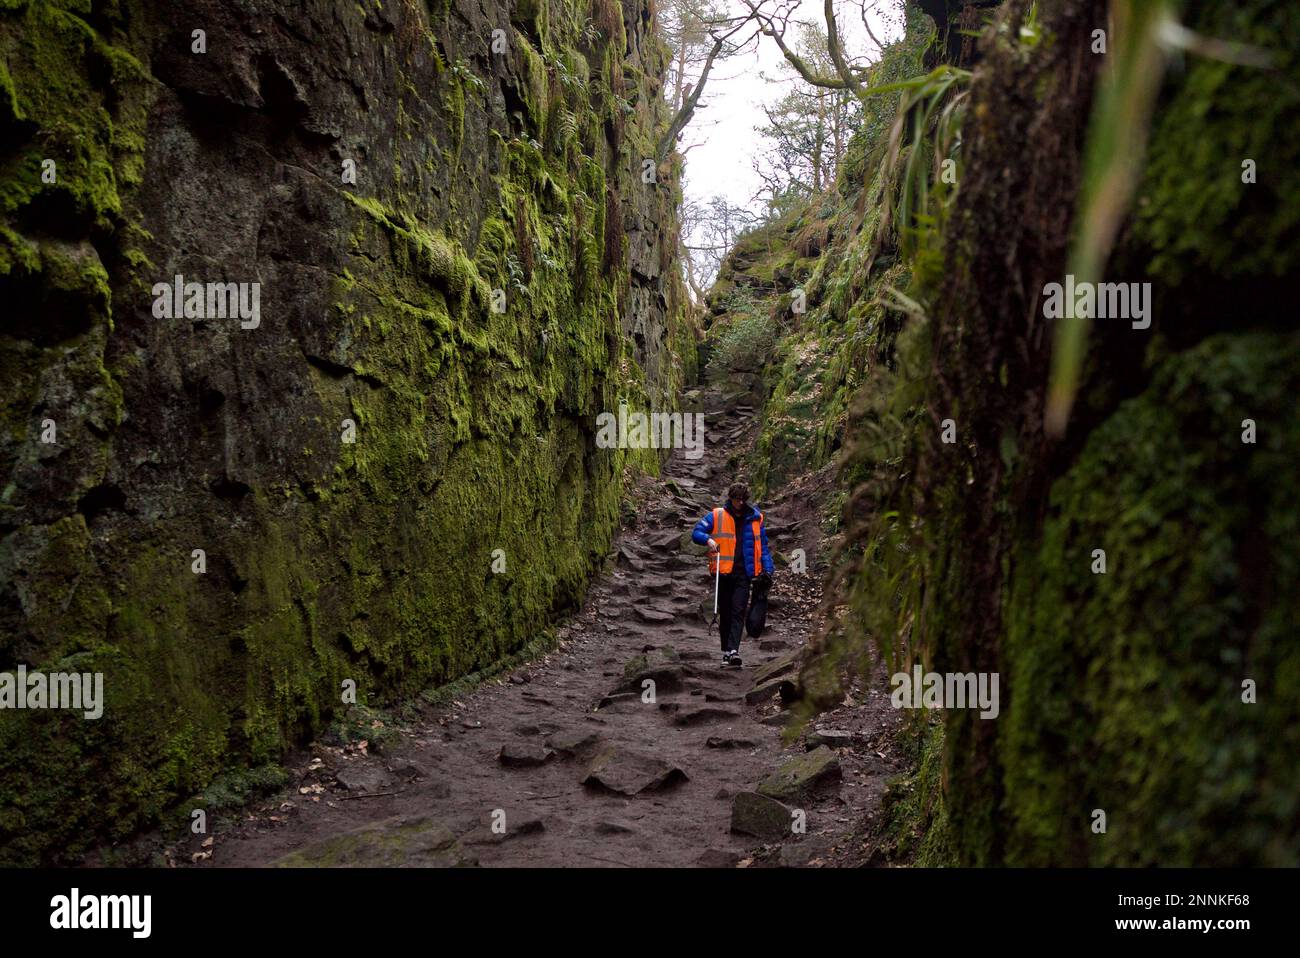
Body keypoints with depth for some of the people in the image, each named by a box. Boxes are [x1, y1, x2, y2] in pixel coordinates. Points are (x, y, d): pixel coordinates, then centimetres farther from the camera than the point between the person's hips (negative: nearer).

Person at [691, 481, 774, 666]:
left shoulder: (755, 518, 11)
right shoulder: (716, 516, 4)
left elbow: (763, 547, 16)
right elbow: (696, 533, 3)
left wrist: (768, 569, 7)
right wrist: (708, 540, -18)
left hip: (744, 574, 0)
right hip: (723, 573, 0)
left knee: (738, 612, -11)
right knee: (725, 614, 6)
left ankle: (733, 651, -19)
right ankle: (726, 652, 14)